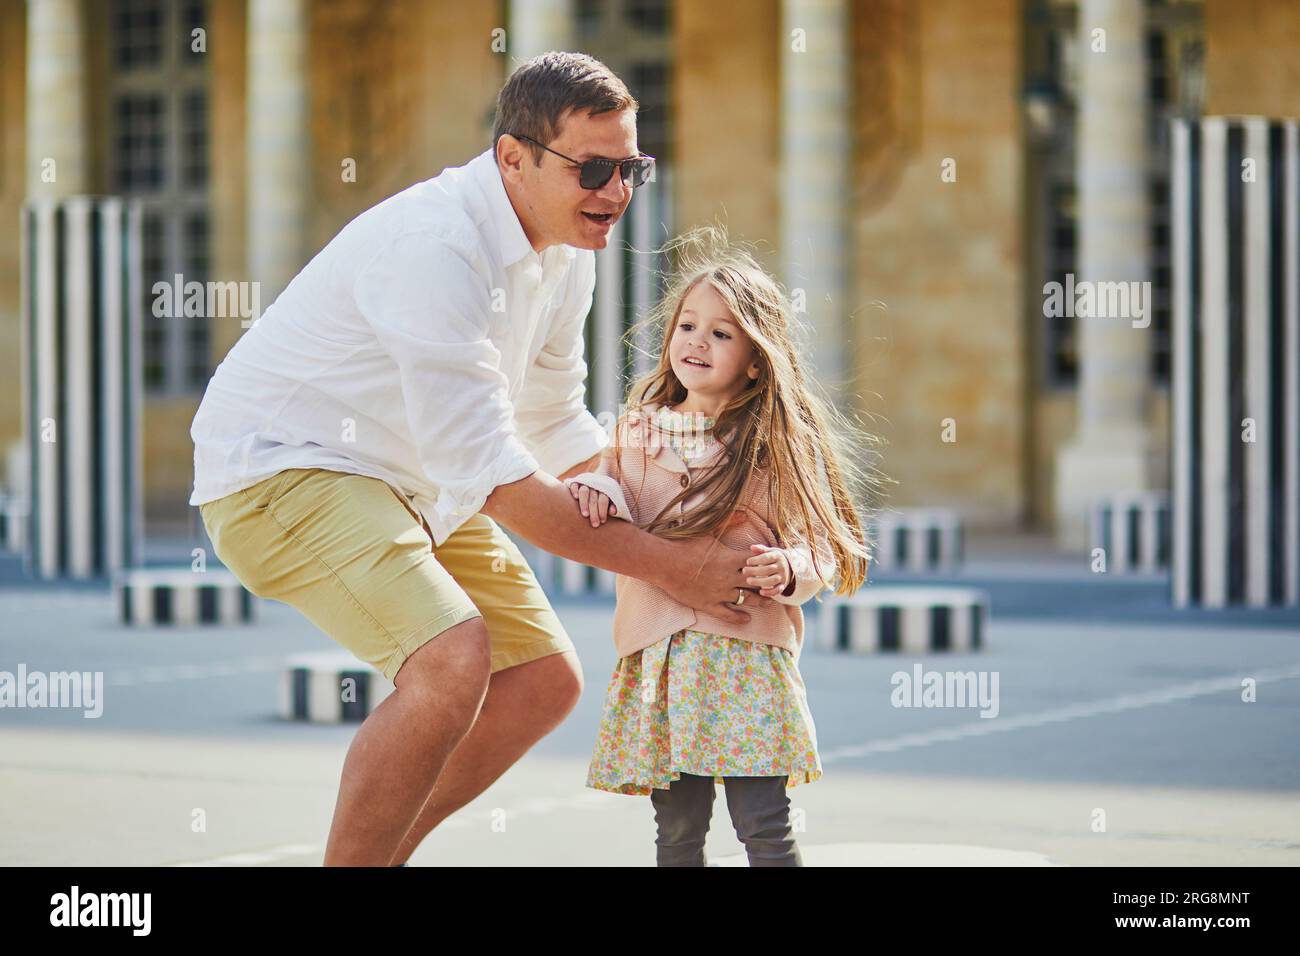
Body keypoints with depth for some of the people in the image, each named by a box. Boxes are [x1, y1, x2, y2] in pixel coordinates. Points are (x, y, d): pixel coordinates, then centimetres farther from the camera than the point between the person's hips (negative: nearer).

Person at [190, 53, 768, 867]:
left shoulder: (566, 253, 1)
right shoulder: (435, 246, -28)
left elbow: (558, 431, 16)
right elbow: (486, 476, -29)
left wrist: (703, 529, 4)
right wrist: (664, 566, -24)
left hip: (406, 485, 10)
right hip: (279, 466, -10)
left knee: (545, 680, 9)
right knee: (453, 660, -30)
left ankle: (381, 853, 21)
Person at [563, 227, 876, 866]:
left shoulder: (777, 440, 2)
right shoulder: (639, 427, 12)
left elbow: (822, 547, 2)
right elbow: (608, 530, 15)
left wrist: (790, 571, -19)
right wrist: (594, 491, -6)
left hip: (748, 651, -3)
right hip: (656, 655, 3)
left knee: (764, 830, -5)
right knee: (677, 833, 6)